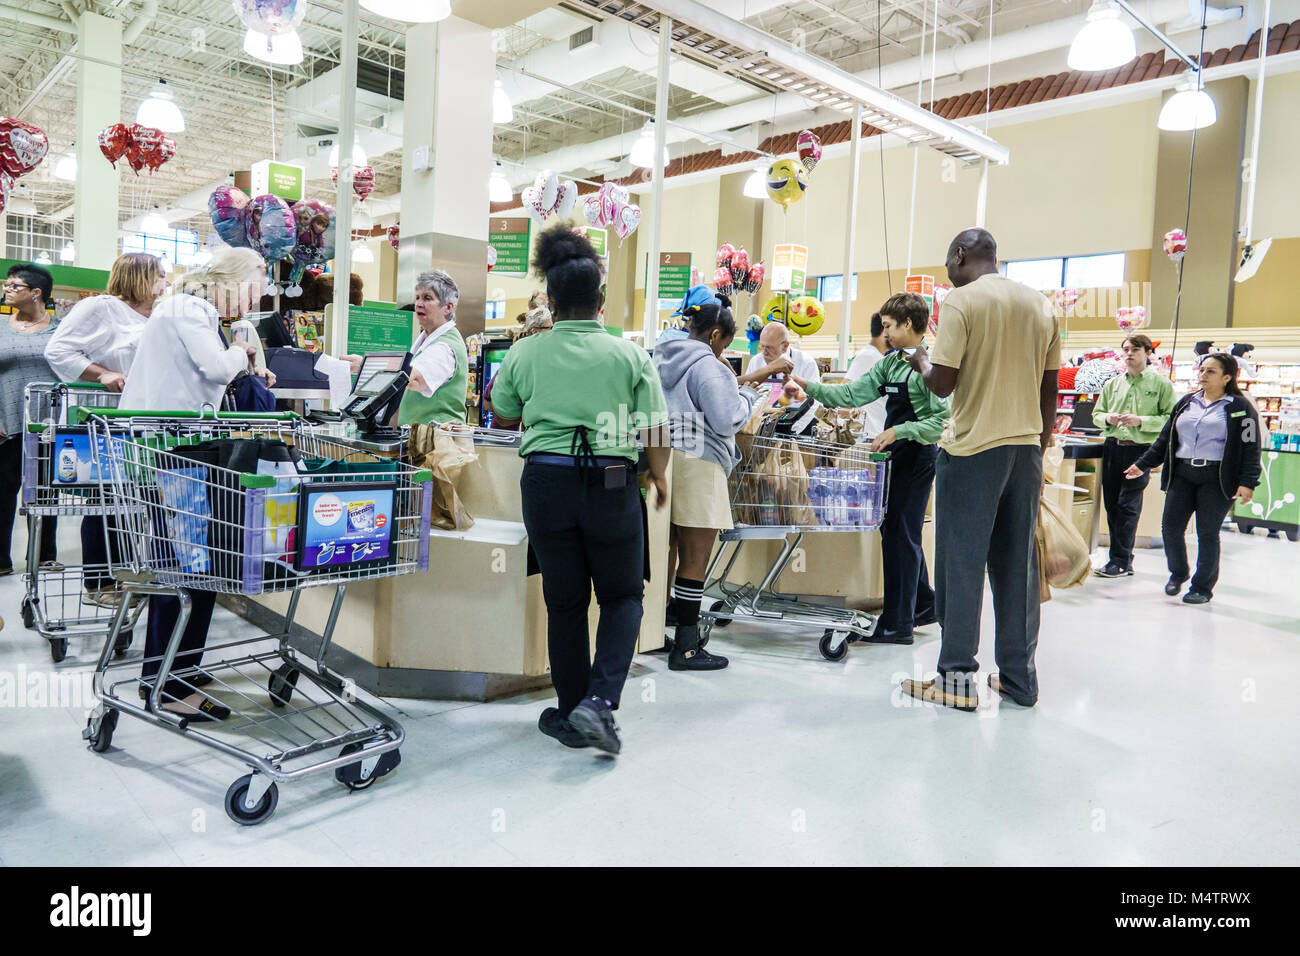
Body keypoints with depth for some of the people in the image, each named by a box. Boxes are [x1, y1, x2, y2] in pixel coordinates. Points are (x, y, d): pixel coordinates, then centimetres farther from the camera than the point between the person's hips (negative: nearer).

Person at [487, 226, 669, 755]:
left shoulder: (523, 354, 1)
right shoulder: (629, 355, -2)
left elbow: (503, 417, 16)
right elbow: (656, 430, -2)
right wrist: (659, 478, 16)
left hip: (546, 481, 2)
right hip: (612, 484, -1)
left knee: (564, 602, 14)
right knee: (622, 595, 15)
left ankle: (573, 715, 23)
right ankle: (600, 701, -2)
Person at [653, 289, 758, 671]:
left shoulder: (662, 358, 15)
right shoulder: (707, 366, -12)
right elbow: (726, 420, -15)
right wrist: (748, 394, 3)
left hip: (663, 462, 9)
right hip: (697, 467, -8)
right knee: (695, 561, -2)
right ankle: (686, 649, 4)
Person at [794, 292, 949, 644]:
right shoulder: (889, 365, 13)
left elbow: (943, 422, -20)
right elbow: (853, 393, 10)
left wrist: (899, 431, -25)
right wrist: (810, 387, 3)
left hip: (918, 457, -9)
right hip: (898, 456, 9)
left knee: (900, 534, -5)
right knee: (895, 529, 17)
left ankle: (897, 624, 5)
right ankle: (923, 603, 34)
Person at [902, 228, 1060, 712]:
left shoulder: (961, 300, -7)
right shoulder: (1040, 304, 12)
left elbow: (943, 384, -13)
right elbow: (1050, 390, 12)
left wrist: (921, 363, 8)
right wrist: (1040, 446, 21)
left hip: (973, 449, -6)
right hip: (1026, 446, 6)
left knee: (961, 564, 1)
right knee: (1017, 563, 11)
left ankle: (957, 678, 6)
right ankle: (1019, 676, 18)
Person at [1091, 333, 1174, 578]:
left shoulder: (1161, 383, 0)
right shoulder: (1113, 384, 13)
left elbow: (1170, 418, -6)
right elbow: (1096, 414, 17)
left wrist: (1140, 421, -17)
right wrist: (1108, 418, -5)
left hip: (1141, 450, -5)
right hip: (1112, 447, 5)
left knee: (1127, 506, -6)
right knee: (1112, 504, 6)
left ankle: (1120, 562, 0)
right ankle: (1124, 558, 17)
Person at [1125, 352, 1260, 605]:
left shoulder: (1240, 408, 0)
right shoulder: (1186, 402, 14)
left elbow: (1251, 447, -5)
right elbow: (1165, 438, 19)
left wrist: (1247, 483, -14)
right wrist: (1143, 464, 15)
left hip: (1216, 478, -4)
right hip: (1182, 473, 5)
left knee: (1207, 533, 0)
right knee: (1171, 527, 1)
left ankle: (1203, 587, 13)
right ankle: (1178, 573, 24)